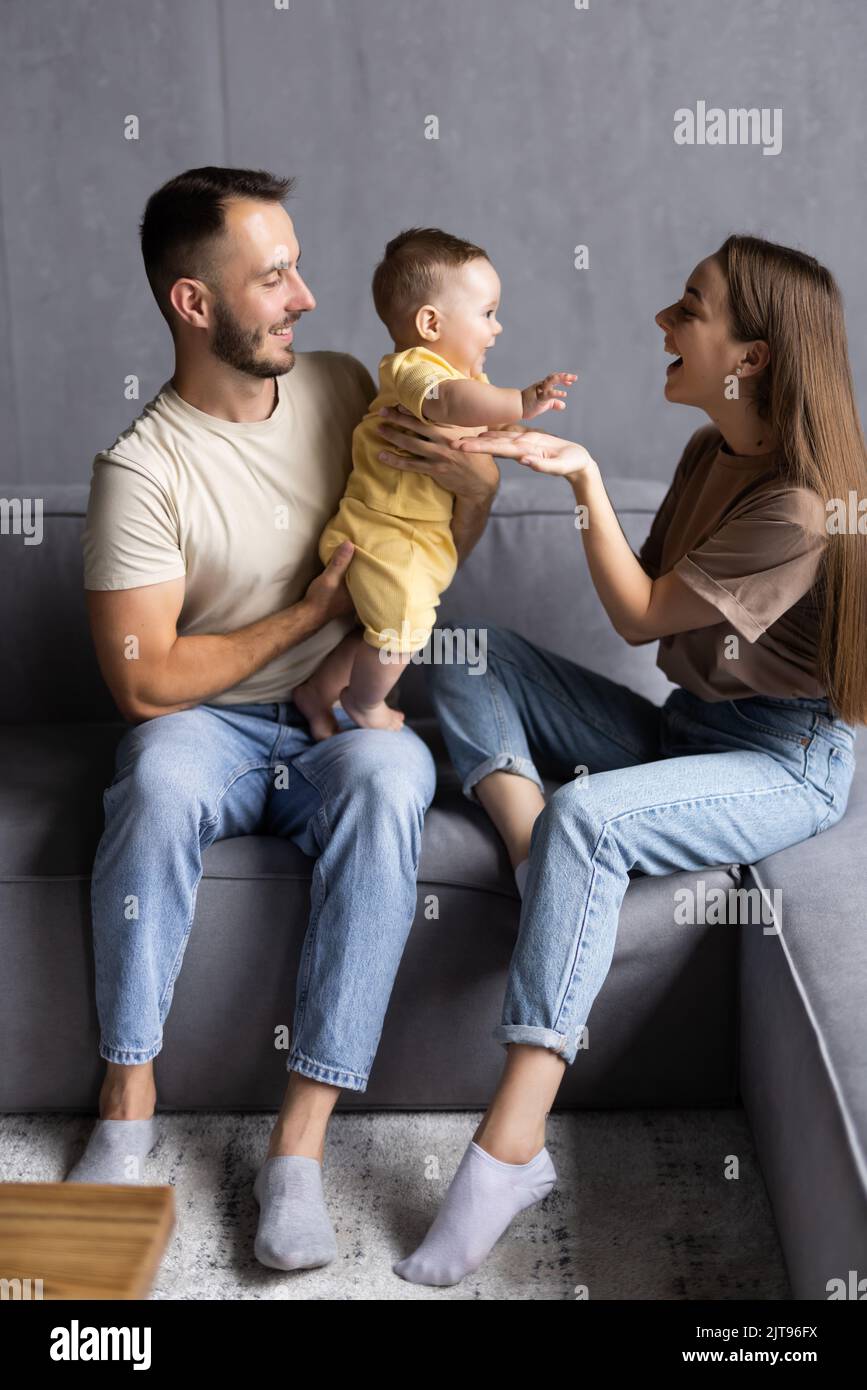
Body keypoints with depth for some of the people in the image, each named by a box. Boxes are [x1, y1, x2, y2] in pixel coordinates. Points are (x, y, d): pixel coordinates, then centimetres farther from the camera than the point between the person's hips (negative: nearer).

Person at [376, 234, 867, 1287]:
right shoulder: (711, 453, 7)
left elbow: (639, 615, -16)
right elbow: (649, 621, 6)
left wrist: (583, 476, -20)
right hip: (686, 725, 9)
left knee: (586, 817, -35)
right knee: (469, 650, -6)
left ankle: (509, 1149, -32)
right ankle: (554, 894, -27)